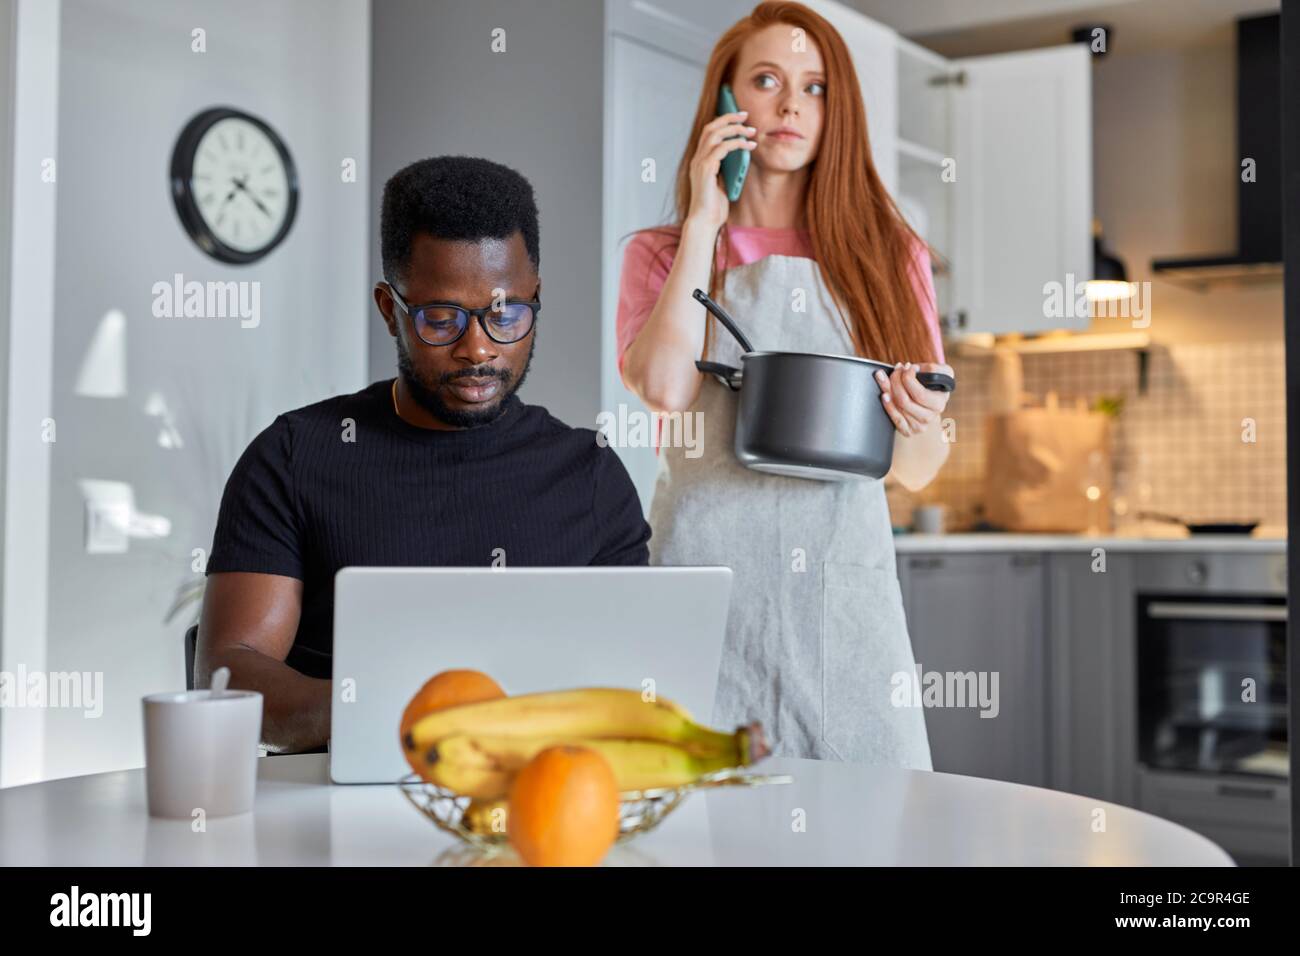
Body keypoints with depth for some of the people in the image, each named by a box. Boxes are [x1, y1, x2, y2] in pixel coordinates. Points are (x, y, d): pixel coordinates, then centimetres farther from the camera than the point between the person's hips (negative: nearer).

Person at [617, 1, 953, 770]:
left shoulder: (889, 255, 13)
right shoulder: (664, 253, 11)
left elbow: (917, 472, 12)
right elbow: (664, 389, -11)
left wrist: (919, 421, -11)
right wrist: (704, 223, -3)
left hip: (846, 585, 1)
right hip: (710, 578, -1)